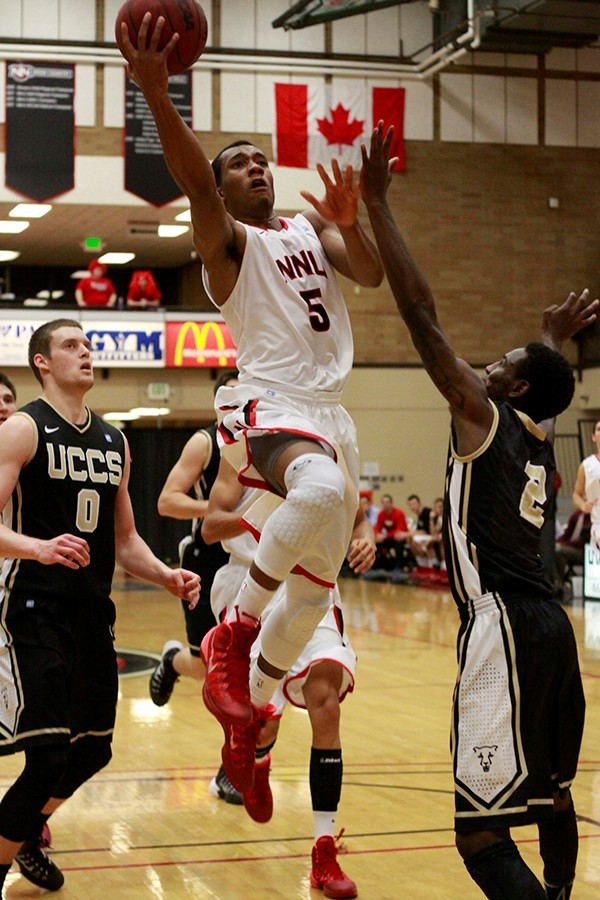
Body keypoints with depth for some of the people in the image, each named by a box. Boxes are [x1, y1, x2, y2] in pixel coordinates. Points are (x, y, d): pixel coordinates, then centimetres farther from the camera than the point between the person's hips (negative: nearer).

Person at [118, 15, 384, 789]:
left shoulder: (310, 229, 20)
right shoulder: (227, 239, 2)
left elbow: (372, 275, 4)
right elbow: (194, 184, -20)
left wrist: (350, 223, -17)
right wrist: (156, 93, -35)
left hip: (330, 413, 7)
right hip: (269, 405, -7)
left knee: (315, 587, 10)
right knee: (324, 488, -40)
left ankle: (252, 707, 27)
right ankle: (232, 633, -25)